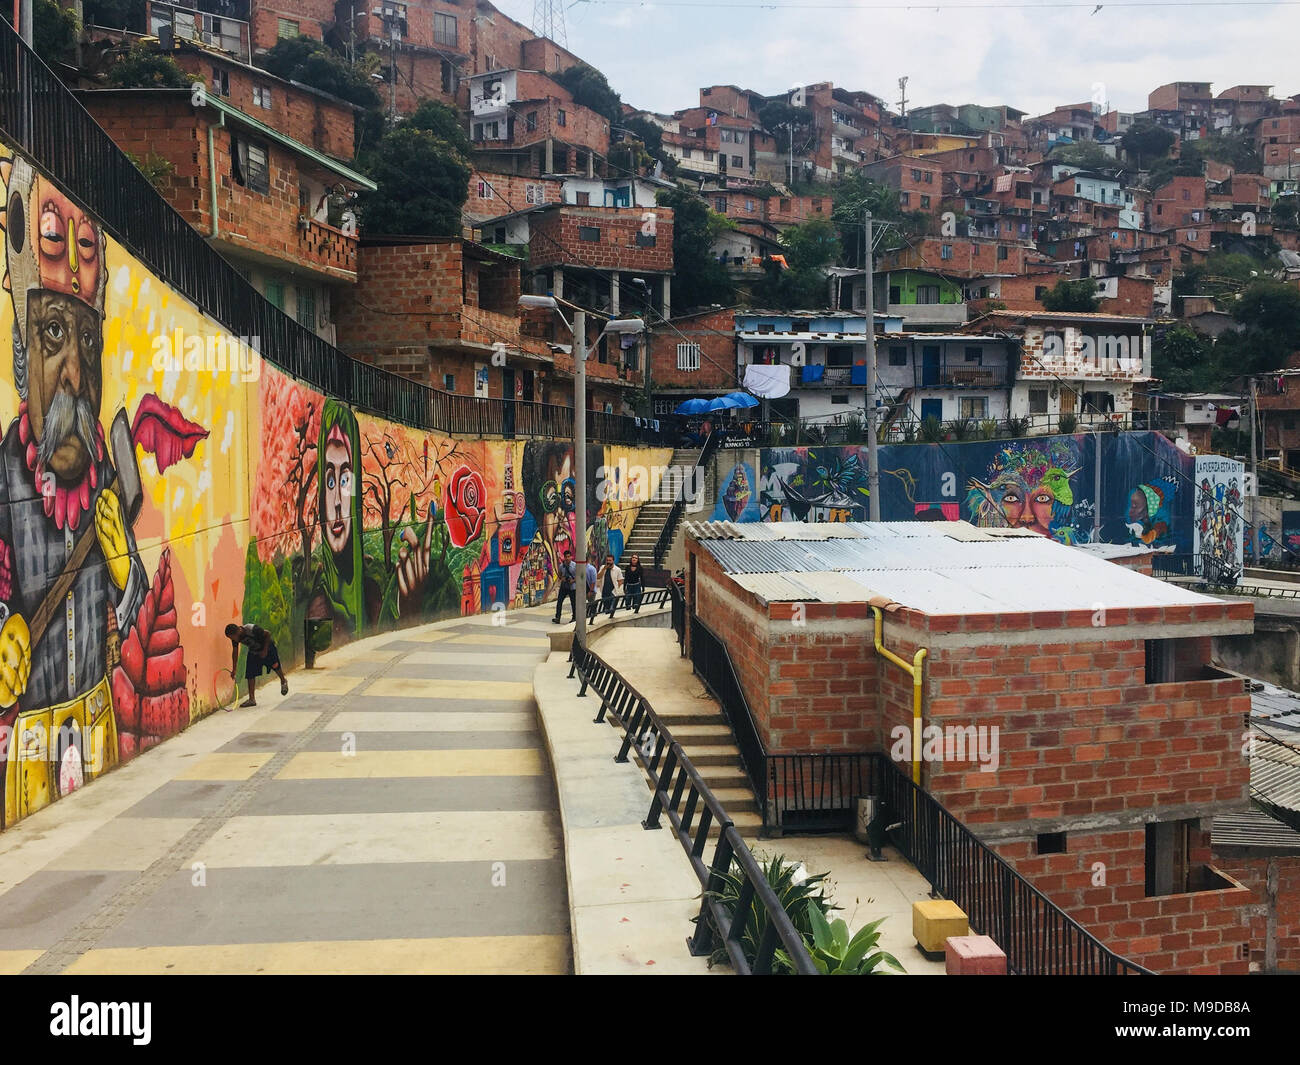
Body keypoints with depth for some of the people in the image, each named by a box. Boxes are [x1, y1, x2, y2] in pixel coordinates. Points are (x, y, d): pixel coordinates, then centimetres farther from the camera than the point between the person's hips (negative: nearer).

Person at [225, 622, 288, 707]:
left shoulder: (253, 629, -37)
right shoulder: (235, 637, -19)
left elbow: (267, 634, -24)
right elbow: (235, 652, -6)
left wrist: (265, 651, -22)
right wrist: (234, 669, -4)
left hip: (267, 647, -5)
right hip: (253, 651, 5)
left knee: (275, 666, 5)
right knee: (250, 674, -4)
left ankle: (283, 682, 36)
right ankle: (252, 699, 0)